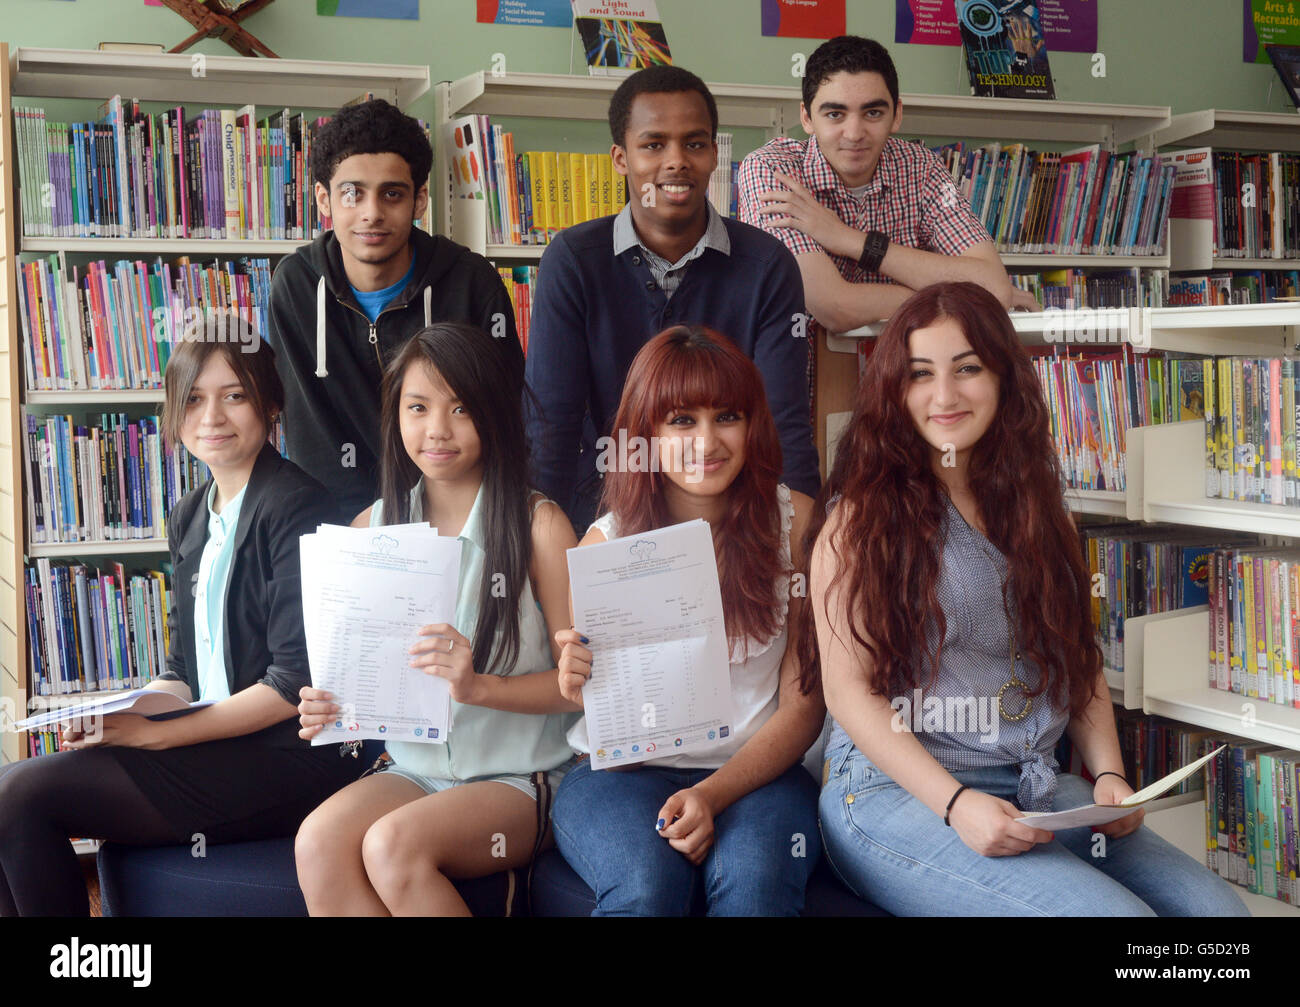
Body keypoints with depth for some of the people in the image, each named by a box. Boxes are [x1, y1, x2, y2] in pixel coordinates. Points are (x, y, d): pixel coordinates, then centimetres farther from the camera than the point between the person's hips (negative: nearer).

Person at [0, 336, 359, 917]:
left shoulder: (293, 508, -12)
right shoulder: (190, 517, 15)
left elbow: (296, 683, -17)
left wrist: (155, 734, -16)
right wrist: (113, 715, -2)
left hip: (291, 759, -8)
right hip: (216, 749, 8)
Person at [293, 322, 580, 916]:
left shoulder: (538, 525, -7)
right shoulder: (373, 526, 7)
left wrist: (478, 686, -23)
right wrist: (326, 706, -6)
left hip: (519, 778, -4)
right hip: (413, 769, 4)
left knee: (392, 845, -30)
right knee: (318, 842, -27)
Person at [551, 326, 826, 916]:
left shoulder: (795, 522, -1)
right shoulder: (607, 540, 0)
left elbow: (803, 707, -2)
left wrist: (712, 795, -16)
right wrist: (577, 684, -18)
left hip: (756, 771, 0)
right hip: (620, 769, 1)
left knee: (753, 880, -33)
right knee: (647, 884, -31)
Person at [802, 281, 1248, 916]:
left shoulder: (1033, 508, 16)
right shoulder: (862, 514, -1)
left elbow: (1078, 660, 16)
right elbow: (848, 689, -7)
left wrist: (1109, 776, -1)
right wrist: (956, 804, -18)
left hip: (1038, 791, 6)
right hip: (897, 790, -5)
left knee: (1217, 906, -15)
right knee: (1114, 913, -25)